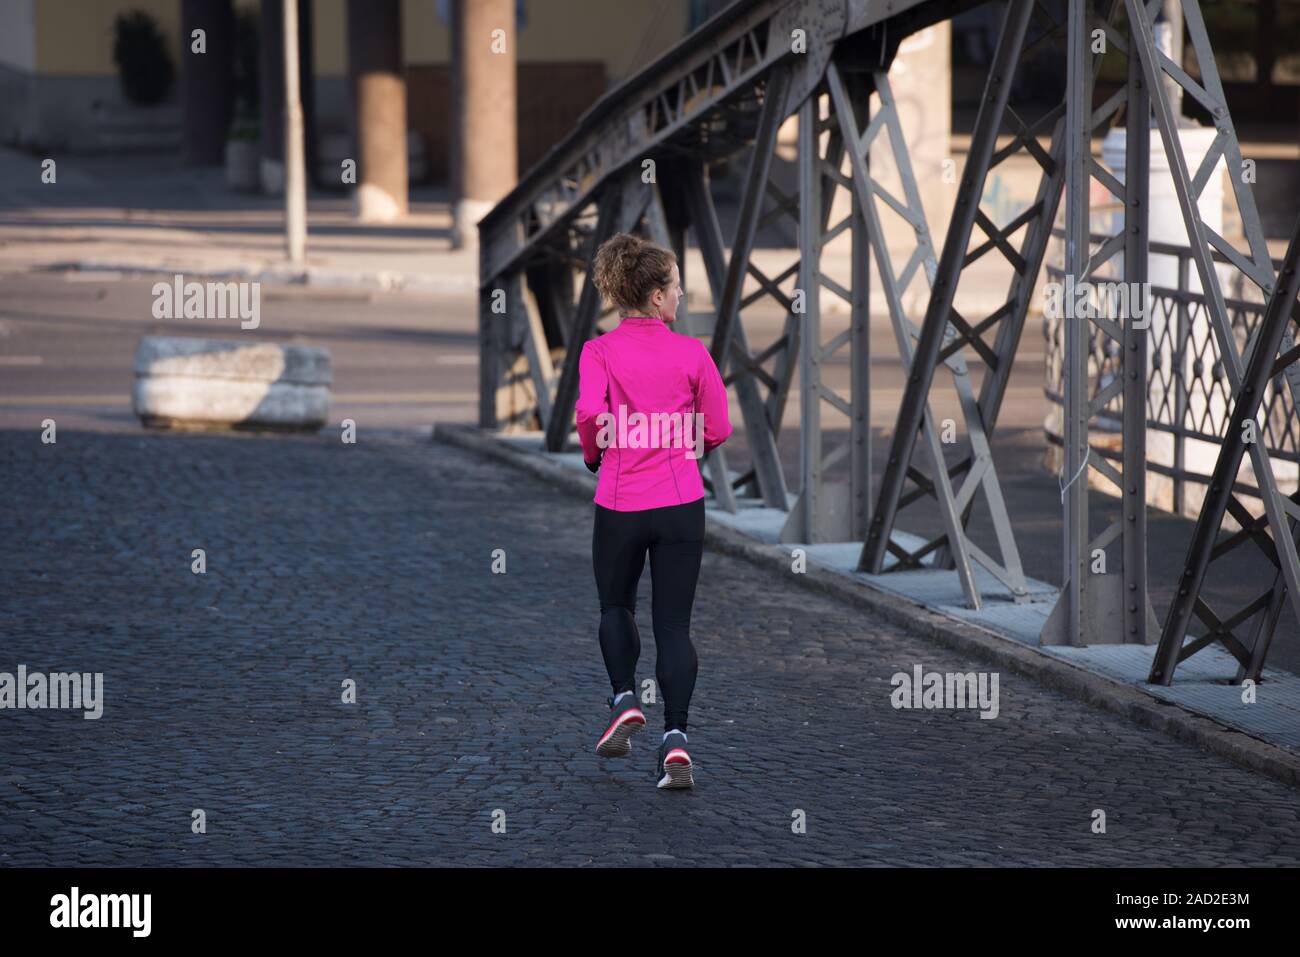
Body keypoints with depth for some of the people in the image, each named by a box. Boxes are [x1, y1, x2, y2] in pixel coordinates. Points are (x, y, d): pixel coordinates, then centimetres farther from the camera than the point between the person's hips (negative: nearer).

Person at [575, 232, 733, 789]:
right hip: (681, 504, 0)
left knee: (616, 607, 25)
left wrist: (594, 452, 2)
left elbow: (589, 414, -20)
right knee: (673, 623, 4)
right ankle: (675, 740, -8)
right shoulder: (693, 354, -3)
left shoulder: (599, 352, -5)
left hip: (619, 506, 0)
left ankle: (625, 701, 7)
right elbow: (718, 431, -1)